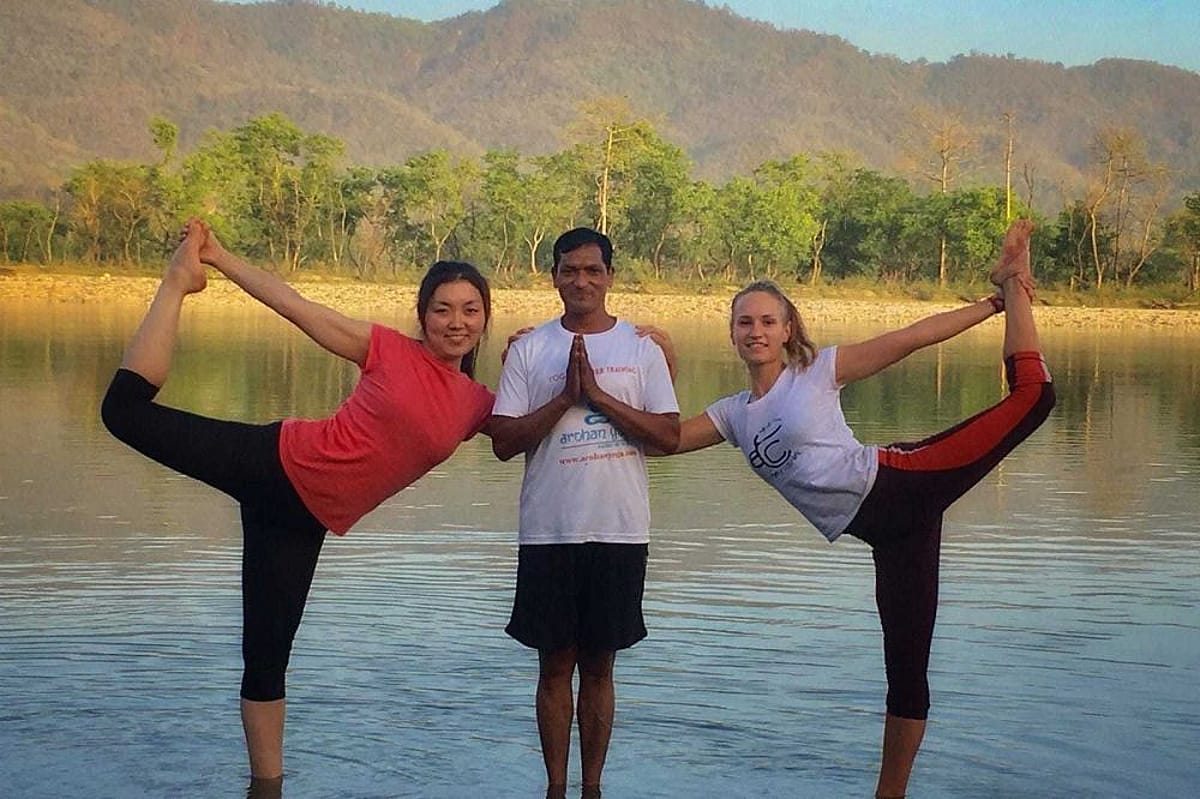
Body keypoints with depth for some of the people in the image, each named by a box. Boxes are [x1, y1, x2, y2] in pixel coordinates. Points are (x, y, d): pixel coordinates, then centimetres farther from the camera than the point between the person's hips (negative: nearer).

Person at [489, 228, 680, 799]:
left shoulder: (642, 348, 4)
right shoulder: (529, 349, 3)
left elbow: (669, 435, -5)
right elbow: (503, 441, -3)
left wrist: (599, 395, -13)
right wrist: (565, 398, -14)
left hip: (620, 532, 0)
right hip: (548, 532, 0)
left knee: (599, 665, 9)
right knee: (555, 665, 7)